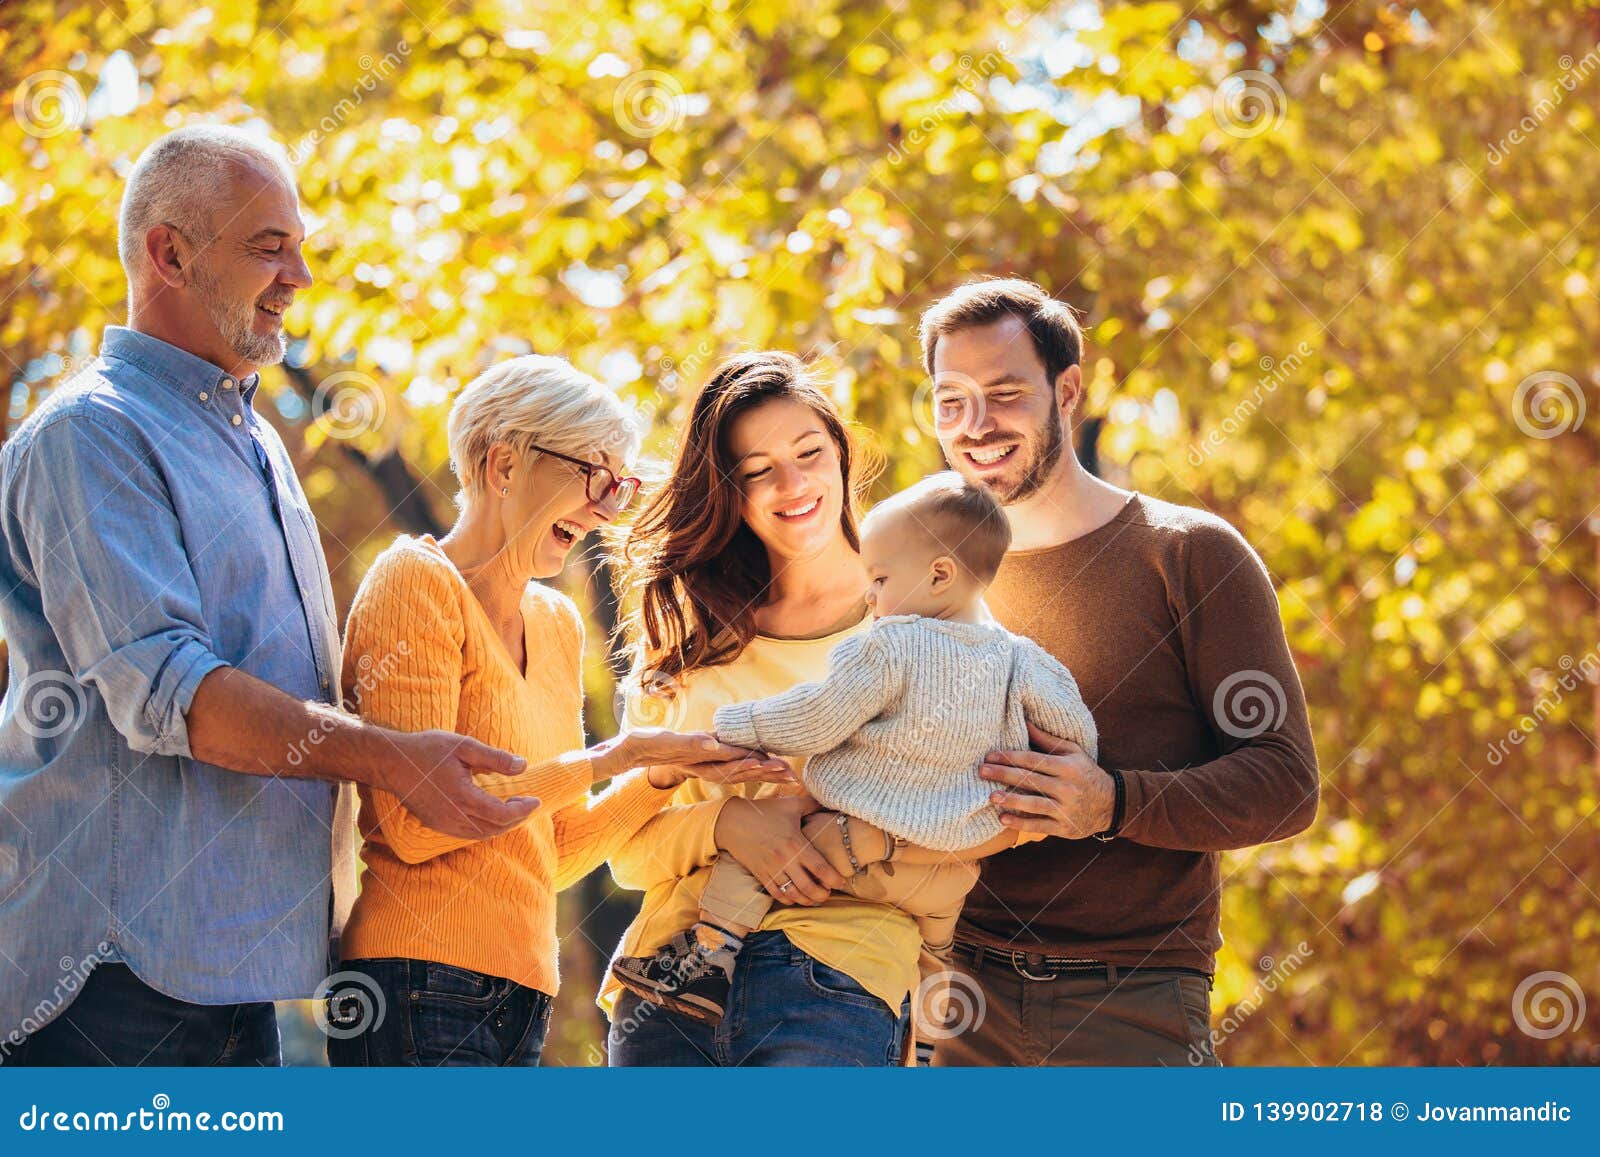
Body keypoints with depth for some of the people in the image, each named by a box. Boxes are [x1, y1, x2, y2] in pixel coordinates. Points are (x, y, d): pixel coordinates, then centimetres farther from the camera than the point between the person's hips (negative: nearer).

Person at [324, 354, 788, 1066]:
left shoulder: (557, 625, 18)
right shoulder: (419, 580, -5)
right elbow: (414, 823, -16)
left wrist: (663, 774, 4)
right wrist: (611, 758, -12)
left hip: (523, 995, 8)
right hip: (424, 988, -8)